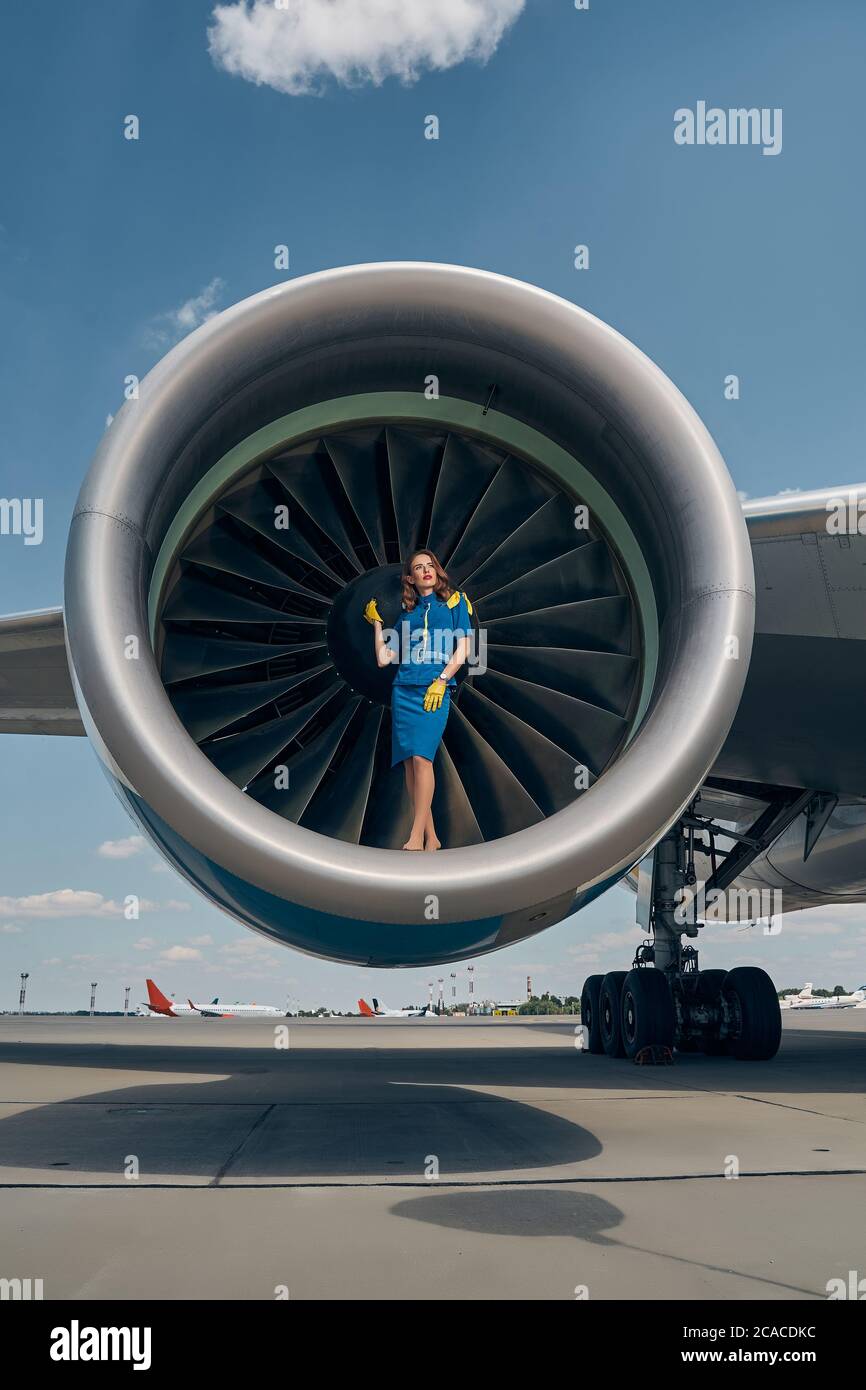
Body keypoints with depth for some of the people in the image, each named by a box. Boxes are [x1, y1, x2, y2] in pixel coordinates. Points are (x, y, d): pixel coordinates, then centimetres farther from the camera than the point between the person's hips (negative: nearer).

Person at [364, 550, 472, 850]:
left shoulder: (455, 601, 11)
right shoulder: (406, 612, 20)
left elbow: (462, 650, 3)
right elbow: (384, 659, 16)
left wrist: (441, 680, -8)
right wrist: (377, 623, 15)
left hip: (436, 690, -4)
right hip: (404, 690, 4)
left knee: (421, 757, -18)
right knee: (409, 761, -3)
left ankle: (416, 837, -19)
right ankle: (430, 837, 3)